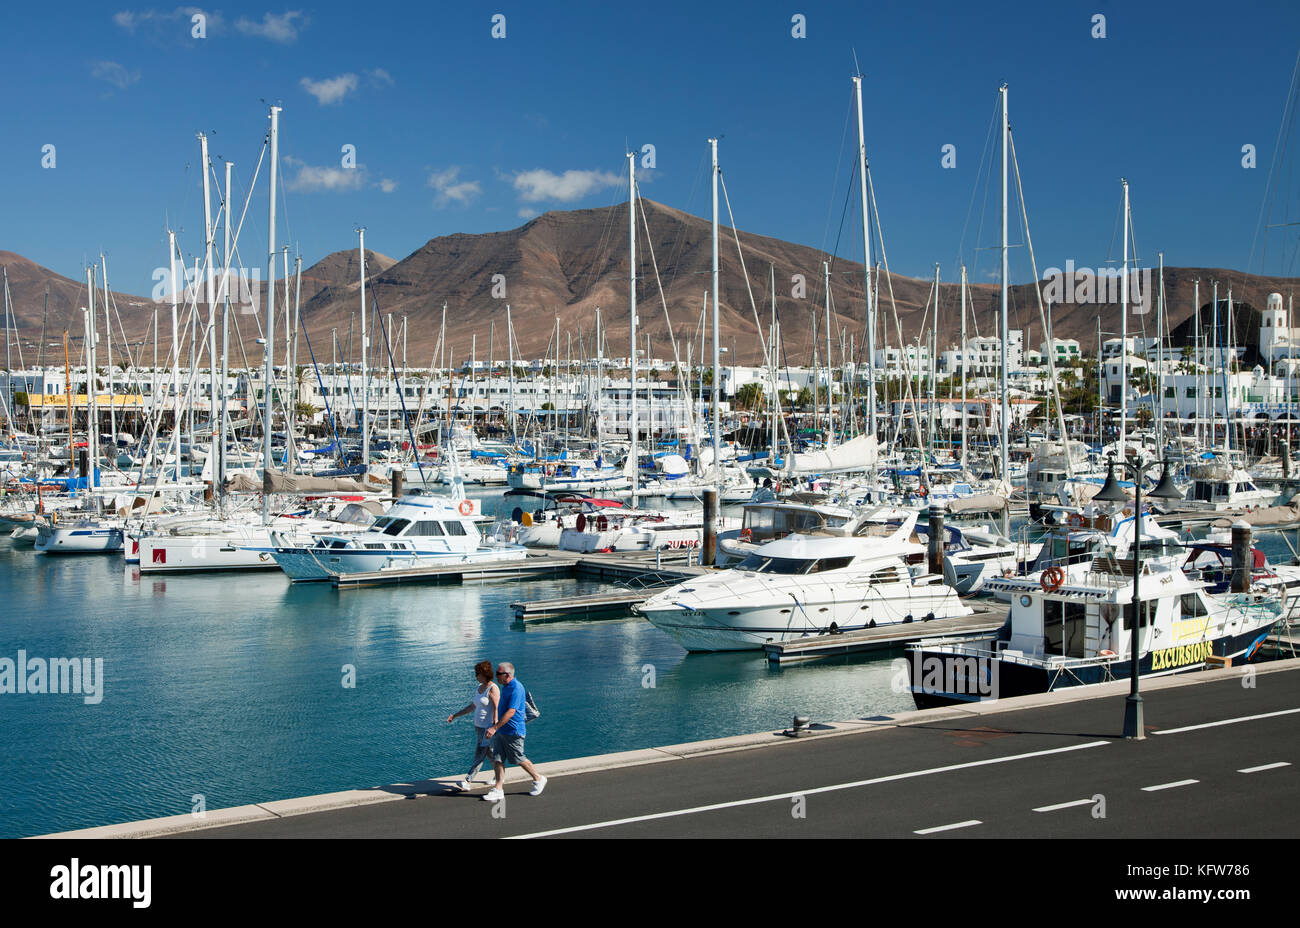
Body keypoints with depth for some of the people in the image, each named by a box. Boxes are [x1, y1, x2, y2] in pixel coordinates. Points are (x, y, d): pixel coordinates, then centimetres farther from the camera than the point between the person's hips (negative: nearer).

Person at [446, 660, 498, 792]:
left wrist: (493, 728, -29)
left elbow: (497, 709, -21)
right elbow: (473, 706, 20)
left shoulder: (493, 688, -16)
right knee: (489, 753, 16)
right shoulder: (479, 687, 11)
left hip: (488, 727, -9)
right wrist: (455, 715, 18)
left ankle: (468, 782, -14)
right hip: (478, 726, 9)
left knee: (480, 755, -9)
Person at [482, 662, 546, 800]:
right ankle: (498, 789, 6)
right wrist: (496, 728, 25)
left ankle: (538, 779, 23)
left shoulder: (516, 688, -21)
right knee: (498, 759, 4)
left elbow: (510, 712, -26)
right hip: (501, 731, 9)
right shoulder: (506, 687, 10)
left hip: (513, 732, -9)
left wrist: (495, 728, -27)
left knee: (519, 759, 4)